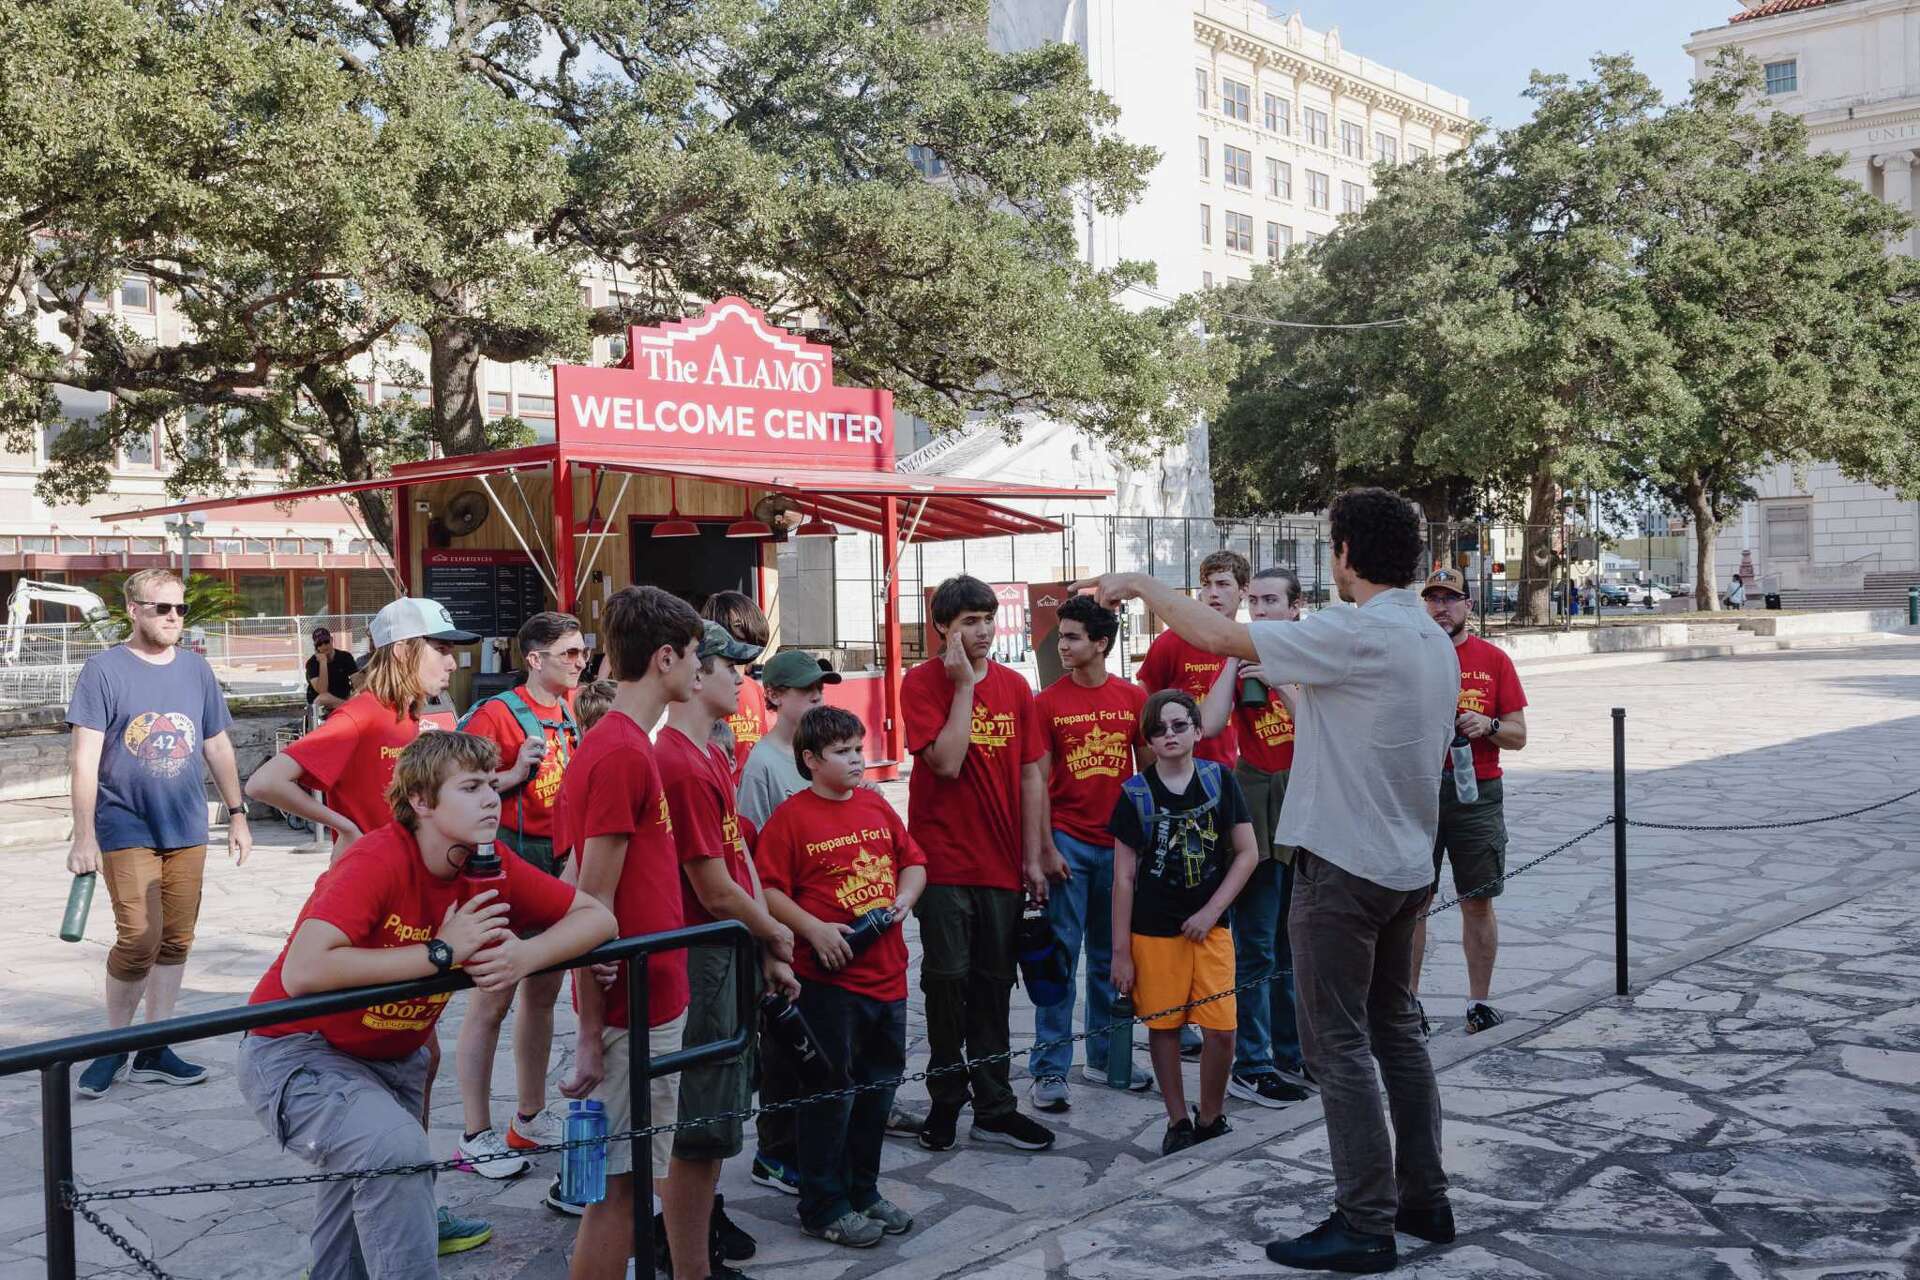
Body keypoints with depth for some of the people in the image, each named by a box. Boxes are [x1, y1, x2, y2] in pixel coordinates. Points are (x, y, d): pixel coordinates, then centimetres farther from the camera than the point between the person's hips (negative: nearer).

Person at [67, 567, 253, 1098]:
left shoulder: (196, 669, 8)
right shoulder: (104, 669, -5)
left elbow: (217, 746, 16)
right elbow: (84, 757, -8)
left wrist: (237, 815, 14)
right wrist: (84, 835, -13)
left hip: (187, 830, 5)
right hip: (127, 829, -5)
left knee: (176, 941, 7)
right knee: (140, 937, -11)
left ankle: (153, 1050, 18)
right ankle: (115, 1046, 9)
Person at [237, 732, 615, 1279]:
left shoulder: (491, 868, -10)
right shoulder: (378, 860, -28)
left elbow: (597, 916, -6)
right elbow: (302, 972, -40)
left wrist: (526, 955, -27)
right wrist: (441, 953, -34)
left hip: (393, 1058, 7)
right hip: (296, 1054, -7)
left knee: (365, 1189, 23)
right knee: (396, 1150, -31)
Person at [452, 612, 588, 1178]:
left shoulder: (572, 713, 8)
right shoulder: (497, 713, -13)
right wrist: (516, 774, -25)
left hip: (560, 862, 8)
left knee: (544, 989, 15)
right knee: (492, 999, -2)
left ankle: (530, 1118, 28)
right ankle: (477, 1137, 7)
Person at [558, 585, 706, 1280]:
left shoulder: (624, 745, 12)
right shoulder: (621, 754, -19)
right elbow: (593, 904, -20)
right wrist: (591, 1036, -18)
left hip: (649, 1001, 9)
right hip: (634, 1011, -9)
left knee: (626, 1180, 17)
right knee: (617, 1184, 0)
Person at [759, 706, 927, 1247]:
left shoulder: (876, 806, 10)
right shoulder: (791, 816, -8)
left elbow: (913, 862, 16)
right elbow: (770, 890, -11)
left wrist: (901, 901, -2)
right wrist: (815, 930, -20)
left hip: (887, 973, 7)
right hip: (830, 978, -6)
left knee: (878, 1086, 16)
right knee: (831, 1093, 2)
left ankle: (863, 1191, 32)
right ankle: (824, 1208, 15)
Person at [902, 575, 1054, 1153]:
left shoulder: (1014, 685, 7)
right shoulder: (922, 683, -6)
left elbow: (1031, 775, 9)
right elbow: (946, 762, -19)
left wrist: (1032, 858, 5)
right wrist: (964, 683, -16)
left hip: (1001, 864, 4)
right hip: (943, 861, -4)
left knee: (993, 985, 9)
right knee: (948, 980, 1)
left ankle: (994, 1109, 18)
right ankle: (946, 1100, 18)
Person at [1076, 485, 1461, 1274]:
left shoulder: (1355, 635, -19)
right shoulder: (1436, 642, 9)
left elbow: (1218, 635, -22)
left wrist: (1139, 583, -9)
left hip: (1342, 867, -9)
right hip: (1408, 867, 9)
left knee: (1339, 1045, 0)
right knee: (1395, 1030, 18)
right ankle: (1425, 1200, 26)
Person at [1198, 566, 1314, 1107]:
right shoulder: (1240, 658, -1)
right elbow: (1209, 723, -17)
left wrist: (1279, 681, -19)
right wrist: (1236, 659, -13)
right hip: (1257, 806, -3)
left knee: (1295, 943, 14)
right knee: (1257, 947, -3)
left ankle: (1291, 1053, 26)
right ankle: (1250, 1067, 4)